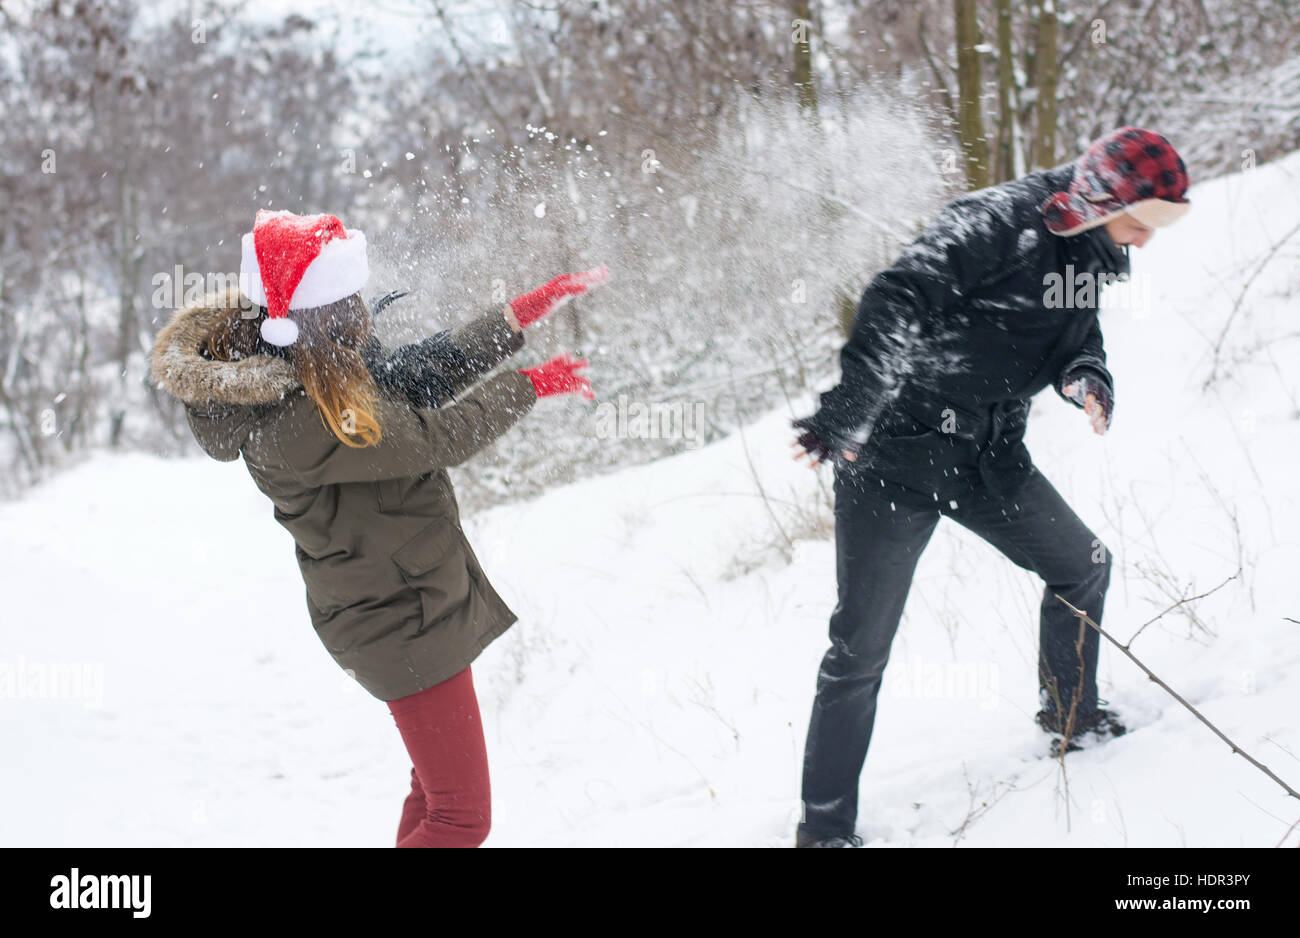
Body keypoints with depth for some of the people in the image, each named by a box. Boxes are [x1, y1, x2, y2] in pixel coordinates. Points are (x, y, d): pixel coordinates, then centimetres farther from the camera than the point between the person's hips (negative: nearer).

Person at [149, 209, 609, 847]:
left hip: (420, 596, 10)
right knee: (461, 818, -4)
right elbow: (436, 437, -24)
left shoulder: (331, 363, -4)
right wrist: (531, 385, -11)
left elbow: (418, 376, 8)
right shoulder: (293, 424, -32)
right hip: (404, 625, -10)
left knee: (435, 786, 25)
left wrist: (521, 315, 4)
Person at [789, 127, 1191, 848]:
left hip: (991, 456, 8)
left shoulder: (1094, 251, 6)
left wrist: (1085, 375, -8)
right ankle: (824, 825, 4)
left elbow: (1078, 332, 18)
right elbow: (898, 302, -30)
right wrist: (845, 416, -36)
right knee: (861, 646, -6)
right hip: (899, 447, -8)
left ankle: (1070, 716, 38)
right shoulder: (999, 222, -22)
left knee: (1085, 567, 15)